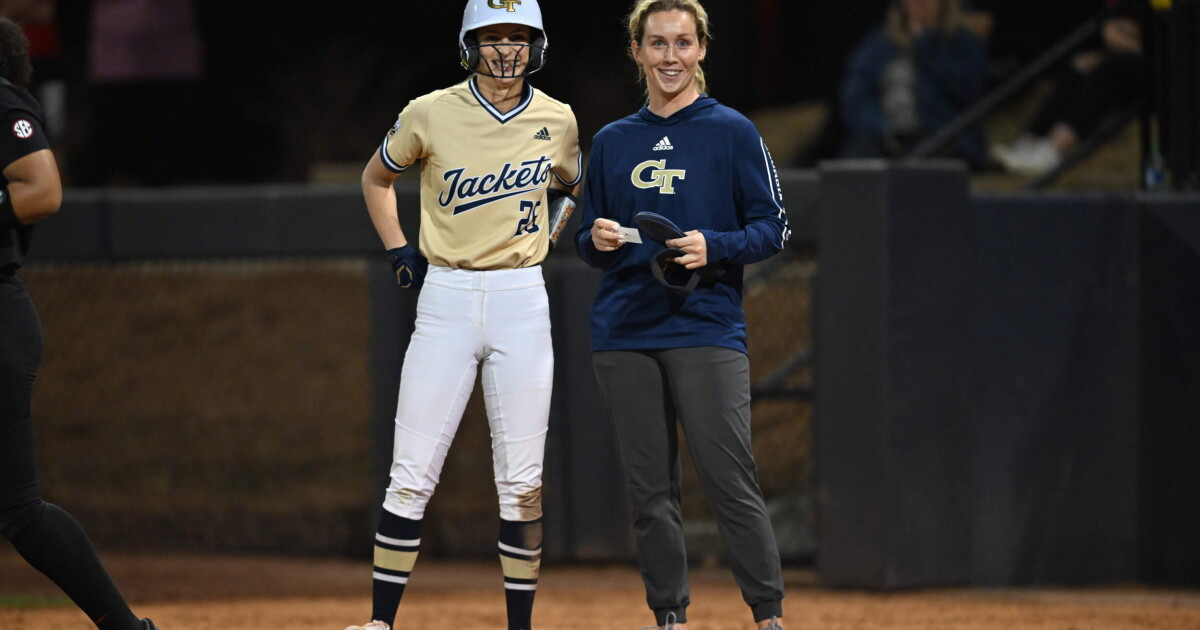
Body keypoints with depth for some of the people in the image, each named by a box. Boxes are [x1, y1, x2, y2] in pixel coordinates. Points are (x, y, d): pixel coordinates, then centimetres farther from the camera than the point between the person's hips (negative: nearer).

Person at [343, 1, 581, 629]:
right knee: (411, 475, -5)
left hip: (522, 301, 1)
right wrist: (397, 250, 5)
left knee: (522, 483, 0)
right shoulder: (430, 115, -3)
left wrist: (540, 241, 10)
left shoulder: (556, 120, 2)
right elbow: (375, 178, 15)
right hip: (445, 303, -1)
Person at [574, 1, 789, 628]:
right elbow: (588, 240, 21)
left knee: (729, 481, -12)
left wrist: (714, 247, -15)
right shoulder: (611, 142, 15)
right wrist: (597, 240, -2)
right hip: (624, 336, 4)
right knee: (649, 492, 4)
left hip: (707, 331, -4)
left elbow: (773, 227, 2)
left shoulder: (732, 131, 4)